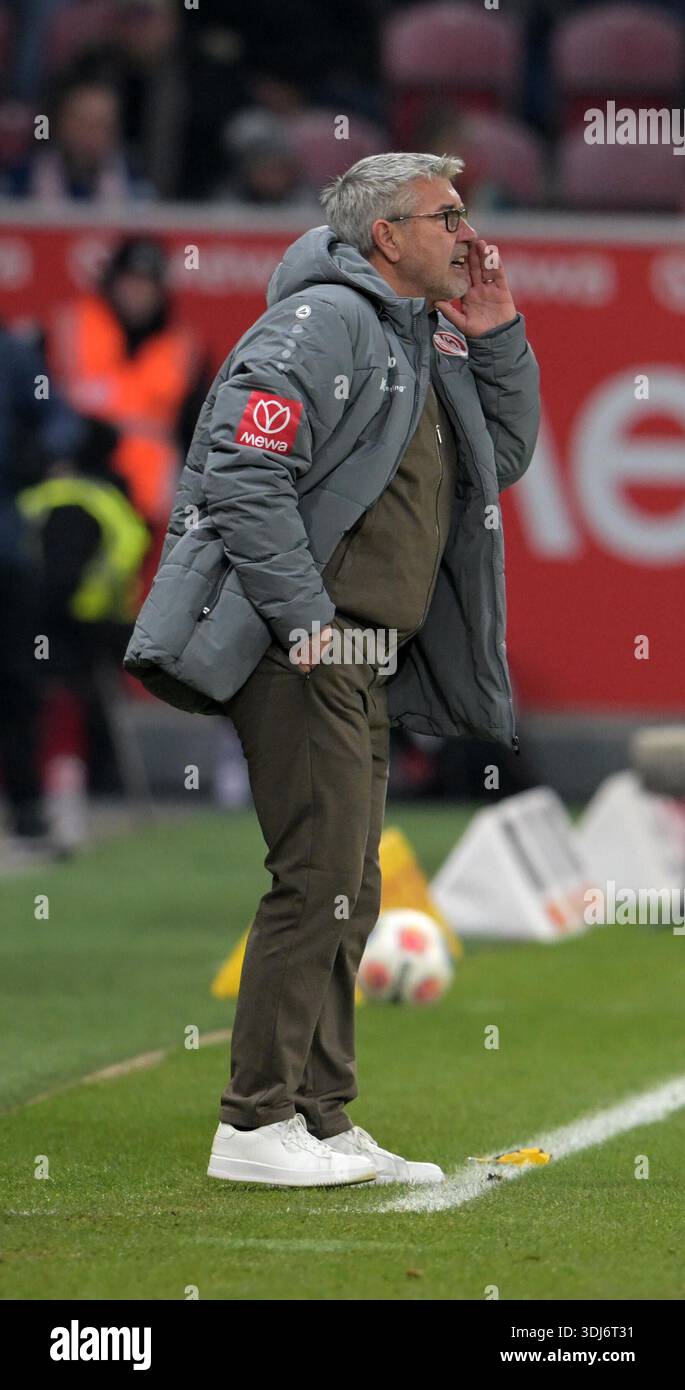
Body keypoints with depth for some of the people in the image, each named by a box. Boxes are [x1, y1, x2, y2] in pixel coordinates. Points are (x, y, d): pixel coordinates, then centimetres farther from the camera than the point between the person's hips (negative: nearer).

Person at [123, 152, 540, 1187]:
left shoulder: (419, 344, 20)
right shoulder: (328, 319, -11)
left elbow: (505, 459, 27)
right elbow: (243, 470, -20)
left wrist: (497, 337, 13)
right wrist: (306, 618, -21)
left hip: (361, 665, 10)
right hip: (303, 650, -10)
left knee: (347, 895, 11)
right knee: (320, 877, -12)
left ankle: (322, 1121, 16)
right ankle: (256, 1126, -10)